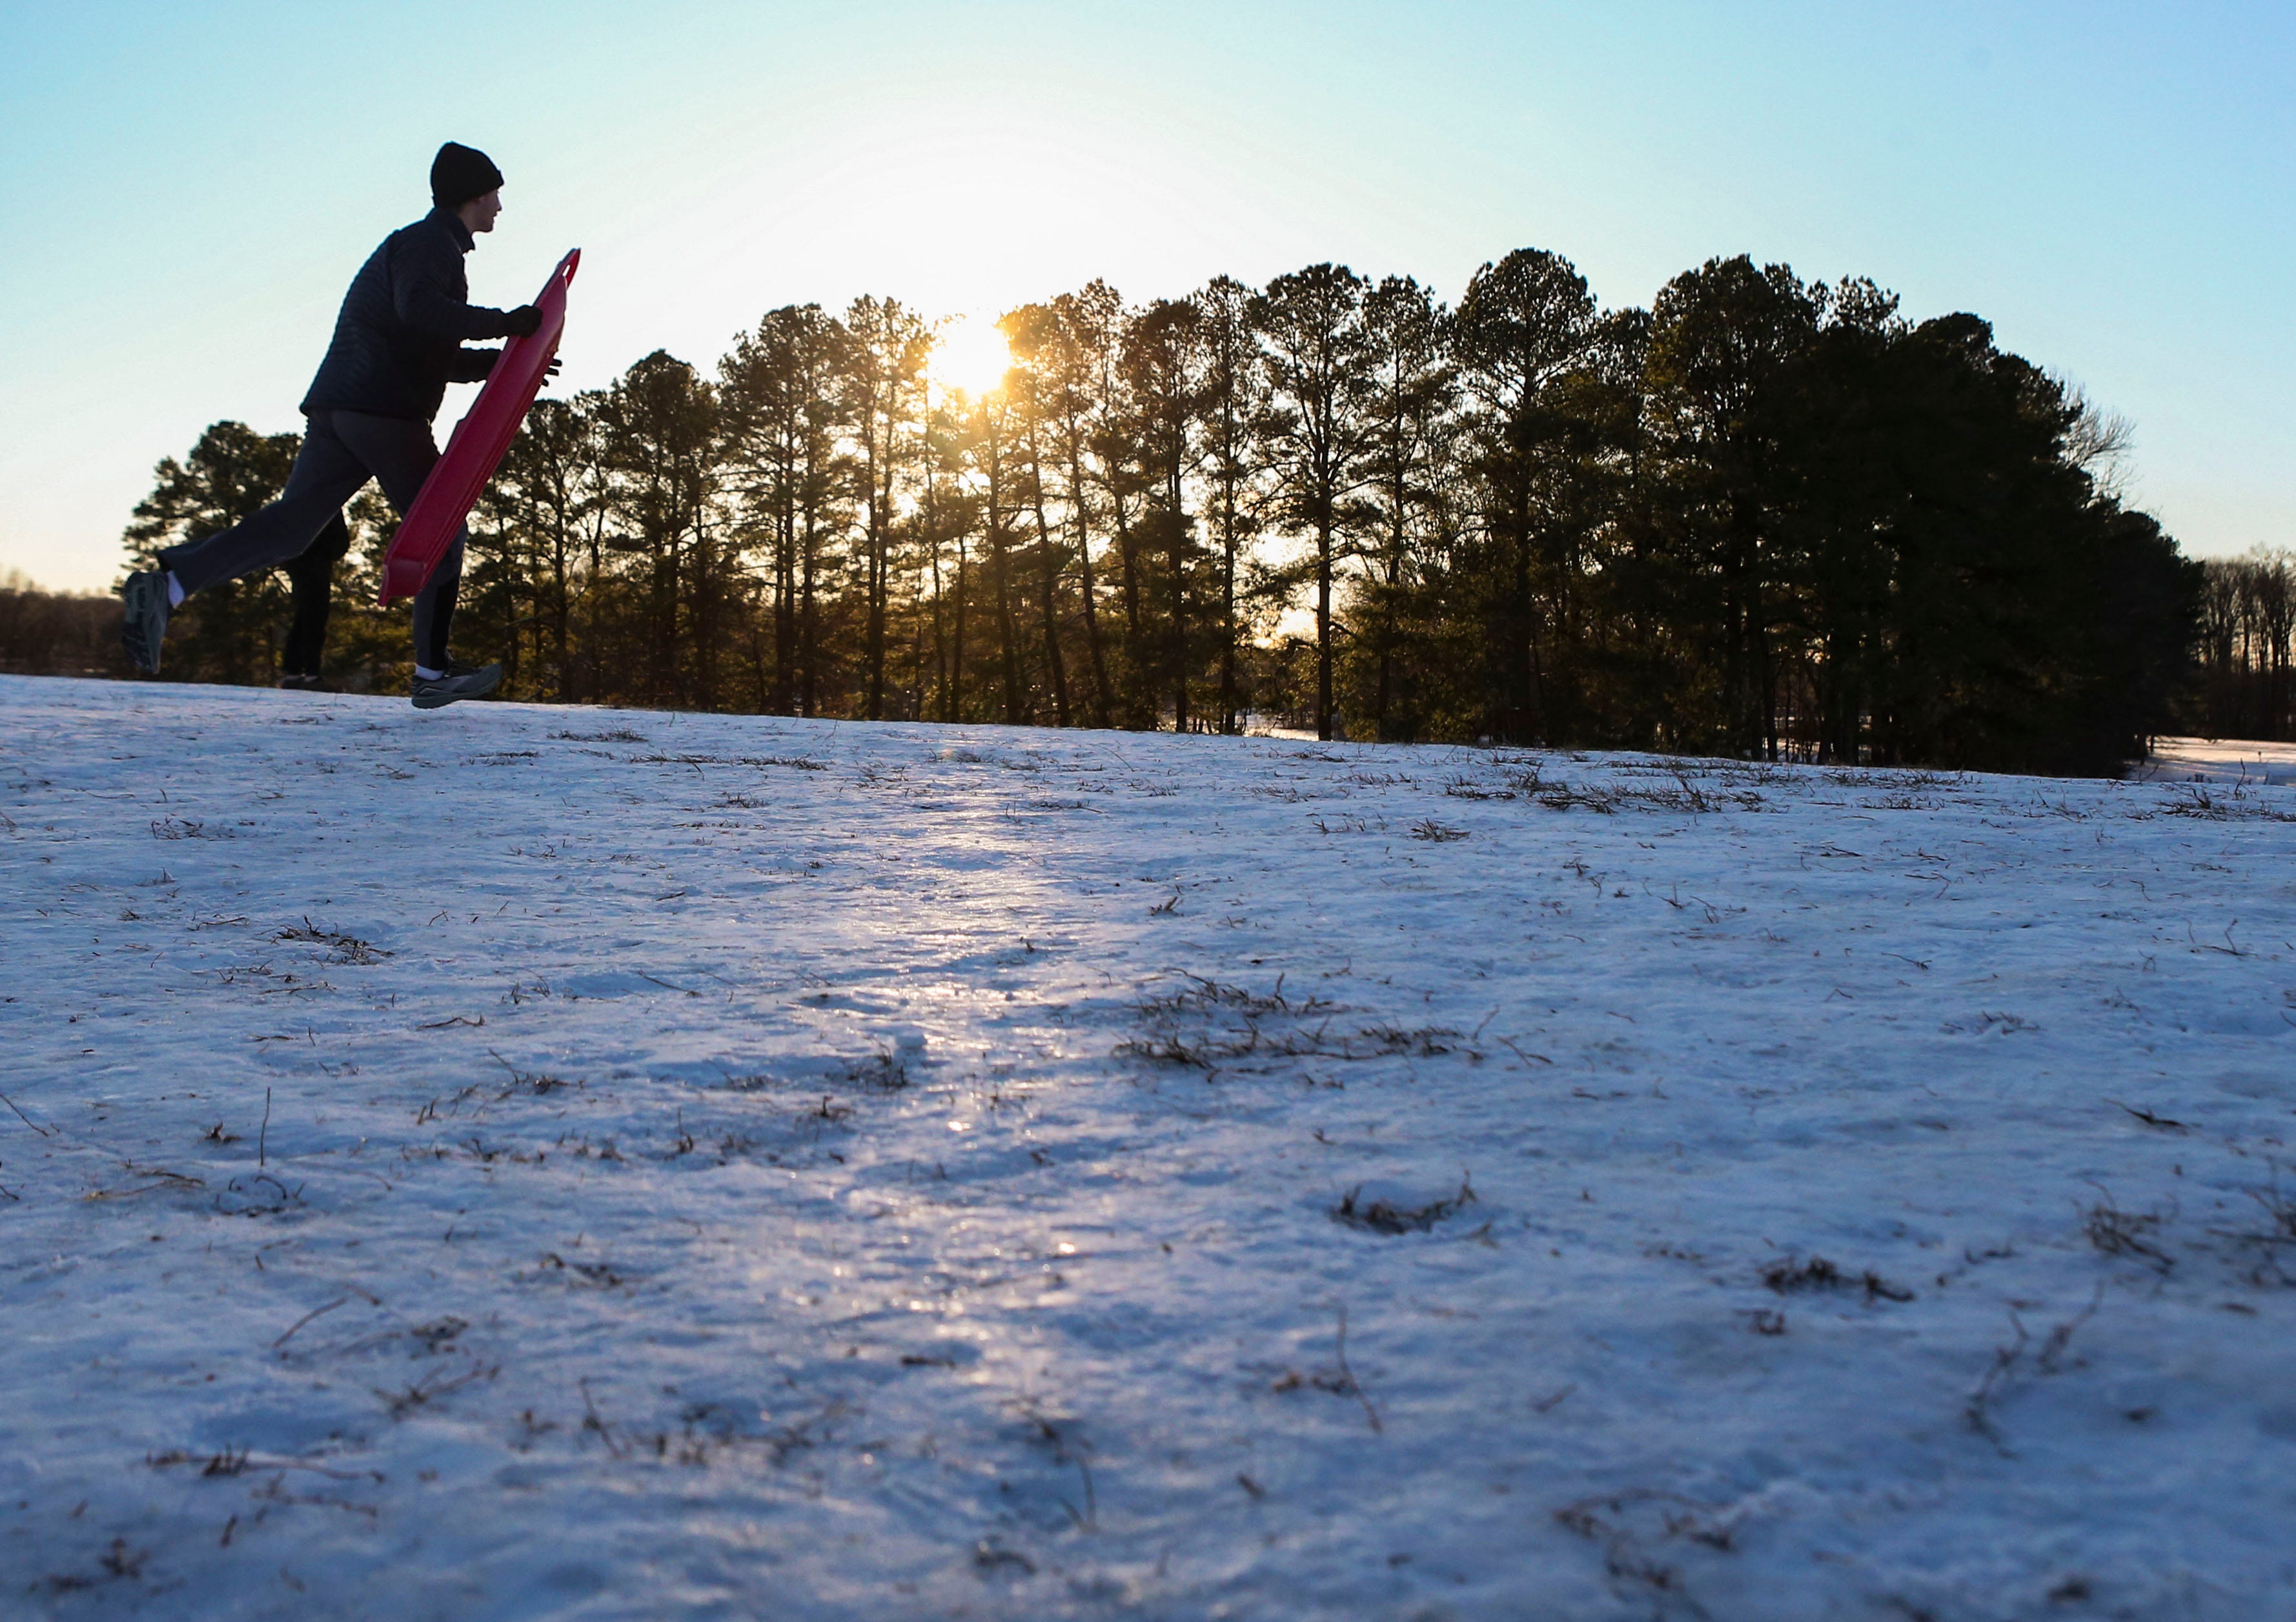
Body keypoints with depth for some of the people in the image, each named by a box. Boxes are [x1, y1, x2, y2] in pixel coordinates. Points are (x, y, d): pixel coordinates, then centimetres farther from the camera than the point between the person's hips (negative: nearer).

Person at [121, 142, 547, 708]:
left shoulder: (415, 245, 29)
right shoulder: (430, 243, -3)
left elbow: (433, 355, 34)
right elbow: (418, 311, -24)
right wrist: (503, 323, -20)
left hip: (335, 408, 9)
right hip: (385, 414, -9)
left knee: (289, 526, 1)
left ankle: (168, 584, -14)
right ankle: (432, 672, 2)